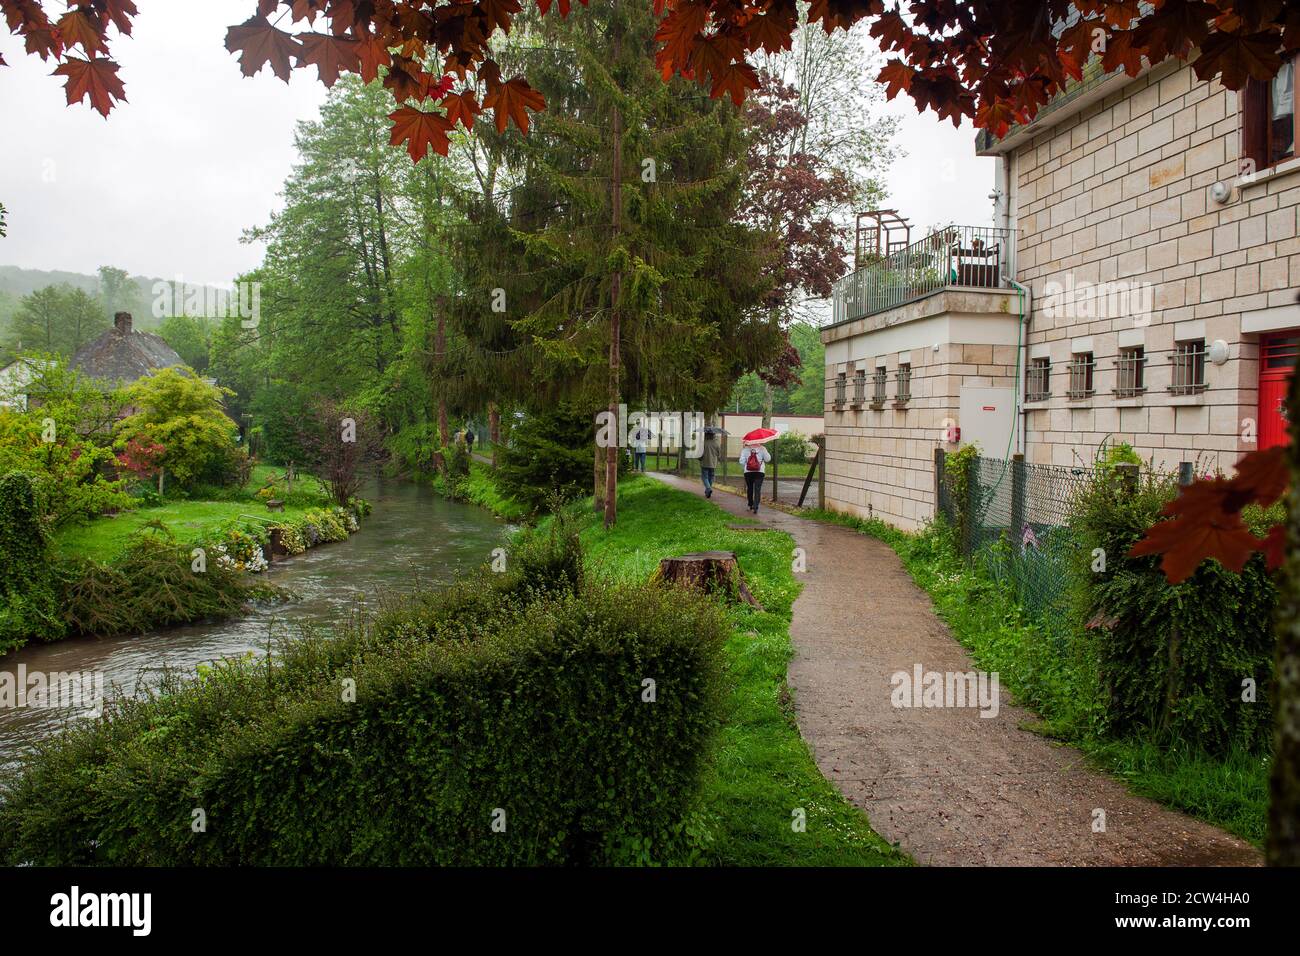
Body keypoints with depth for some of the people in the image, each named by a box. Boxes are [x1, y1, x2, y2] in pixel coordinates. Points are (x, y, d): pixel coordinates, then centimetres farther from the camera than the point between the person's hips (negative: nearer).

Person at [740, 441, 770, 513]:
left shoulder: (745, 449, -1)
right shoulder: (762, 449, -2)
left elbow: (742, 461, -4)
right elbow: (768, 459, 0)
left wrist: (743, 468, 13)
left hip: (748, 472, 1)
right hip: (759, 472, -1)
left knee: (749, 489, 17)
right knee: (757, 490, -4)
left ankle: (751, 505, 29)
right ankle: (755, 507, -18)